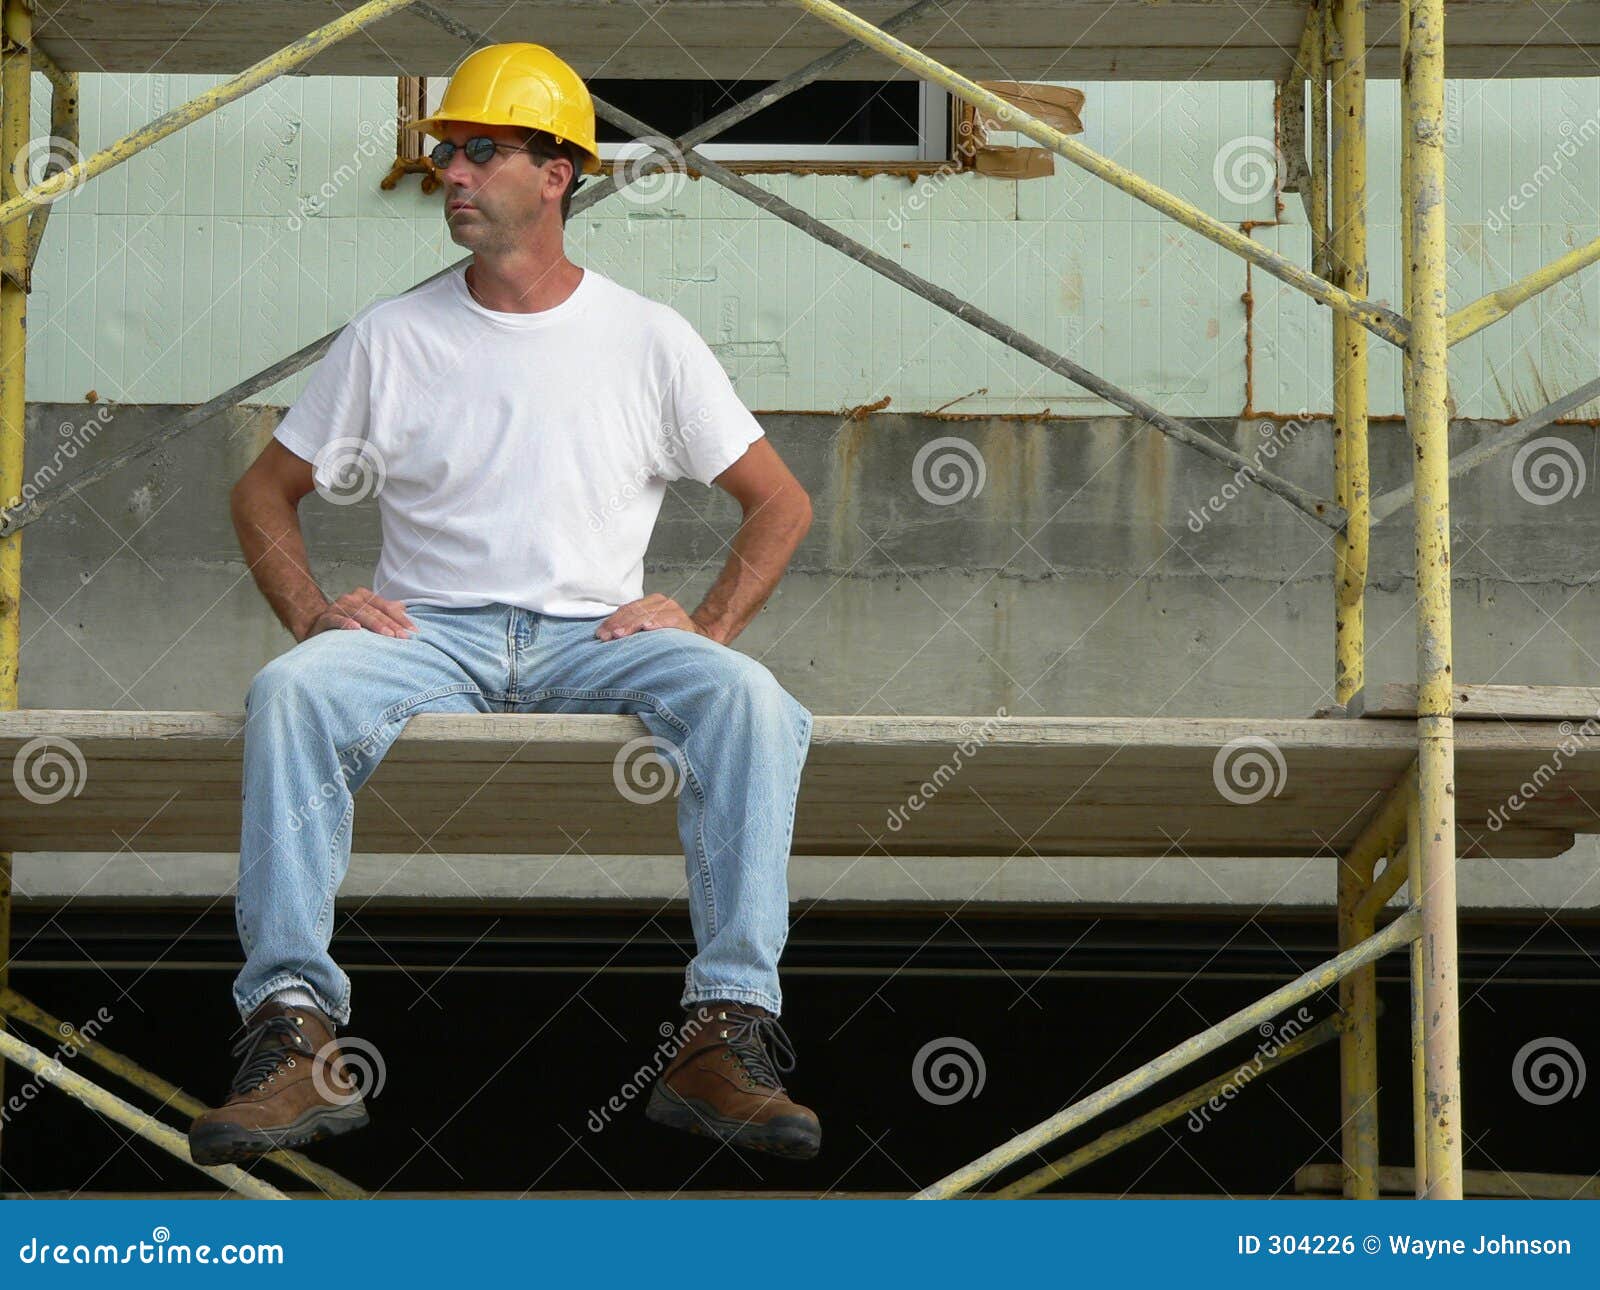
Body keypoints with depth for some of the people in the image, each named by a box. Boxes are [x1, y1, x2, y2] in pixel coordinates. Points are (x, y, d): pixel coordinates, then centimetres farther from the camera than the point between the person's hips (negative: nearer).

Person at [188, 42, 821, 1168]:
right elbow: (266, 491, 18)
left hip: (595, 633, 0)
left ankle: (729, 1032, -37)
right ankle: (295, 1028, -39)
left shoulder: (649, 339, 10)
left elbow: (782, 504, 14)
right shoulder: (390, 338, 11)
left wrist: (707, 632, -2)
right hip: (428, 631, 0)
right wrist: (312, 615, -2)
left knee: (752, 702, -32)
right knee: (291, 692, -33)